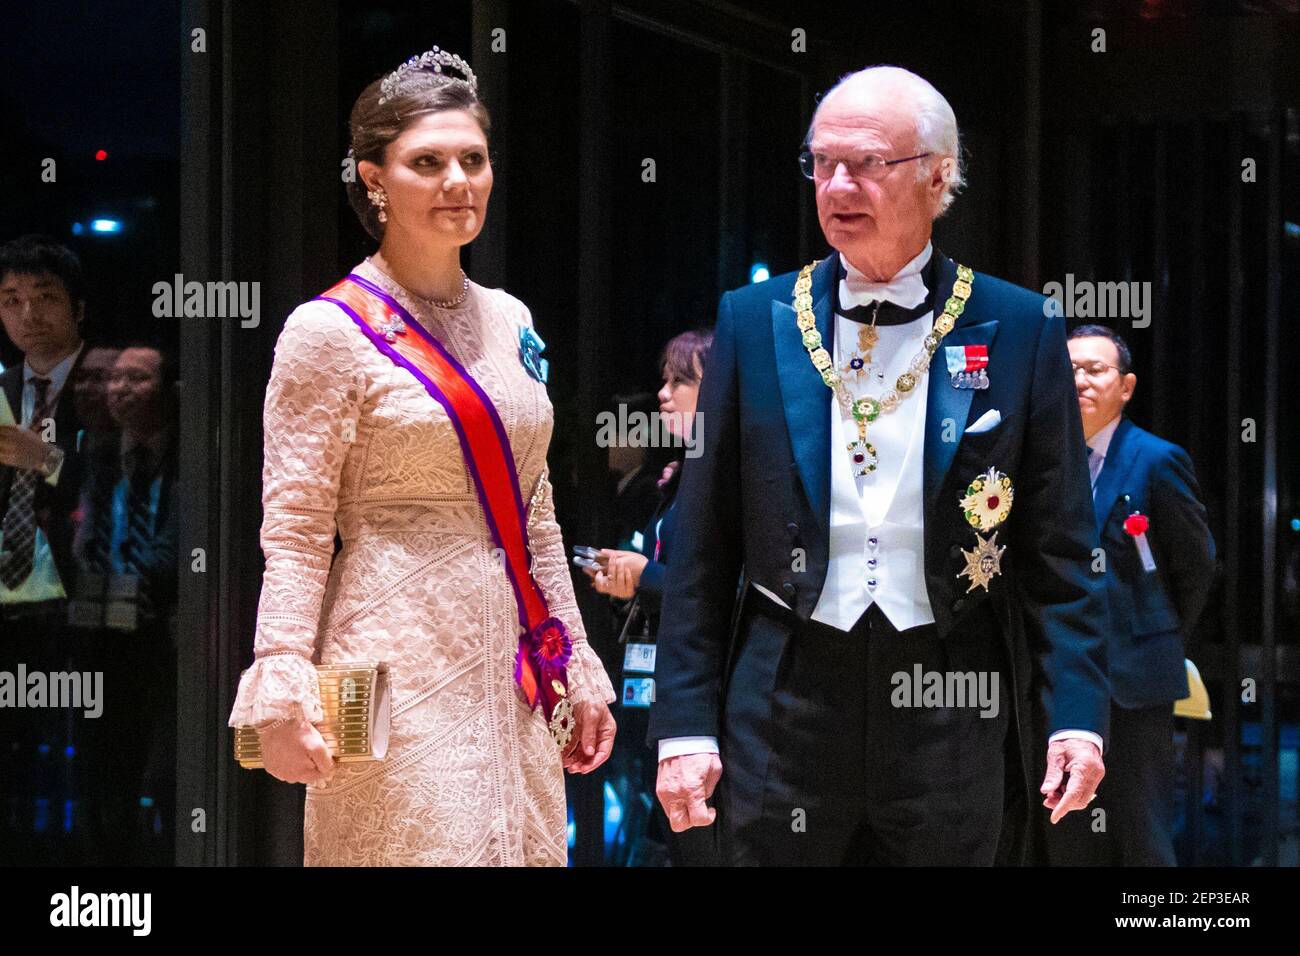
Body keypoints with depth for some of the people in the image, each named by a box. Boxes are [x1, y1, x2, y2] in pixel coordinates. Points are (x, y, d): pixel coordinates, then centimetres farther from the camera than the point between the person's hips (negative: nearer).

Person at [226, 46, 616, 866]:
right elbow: (294, 532, -10)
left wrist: (578, 671, 15)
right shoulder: (332, 330, -6)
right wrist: (282, 697, -18)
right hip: (400, 672, -6)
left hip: (514, 670, 6)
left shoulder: (508, 322, 13)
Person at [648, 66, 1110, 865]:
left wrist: (1078, 713, -7)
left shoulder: (1019, 330, 1)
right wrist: (686, 724, 0)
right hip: (786, 703, 1)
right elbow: (703, 547, 6)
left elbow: (1059, 550, 2)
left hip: (957, 717, -1)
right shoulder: (754, 321, 5)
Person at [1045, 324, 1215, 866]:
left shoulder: (1157, 461, -6)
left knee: (1141, 840, -2)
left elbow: (1196, 566, 0)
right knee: (1070, 841, 9)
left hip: (1133, 679, -5)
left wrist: (1163, 645, 5)